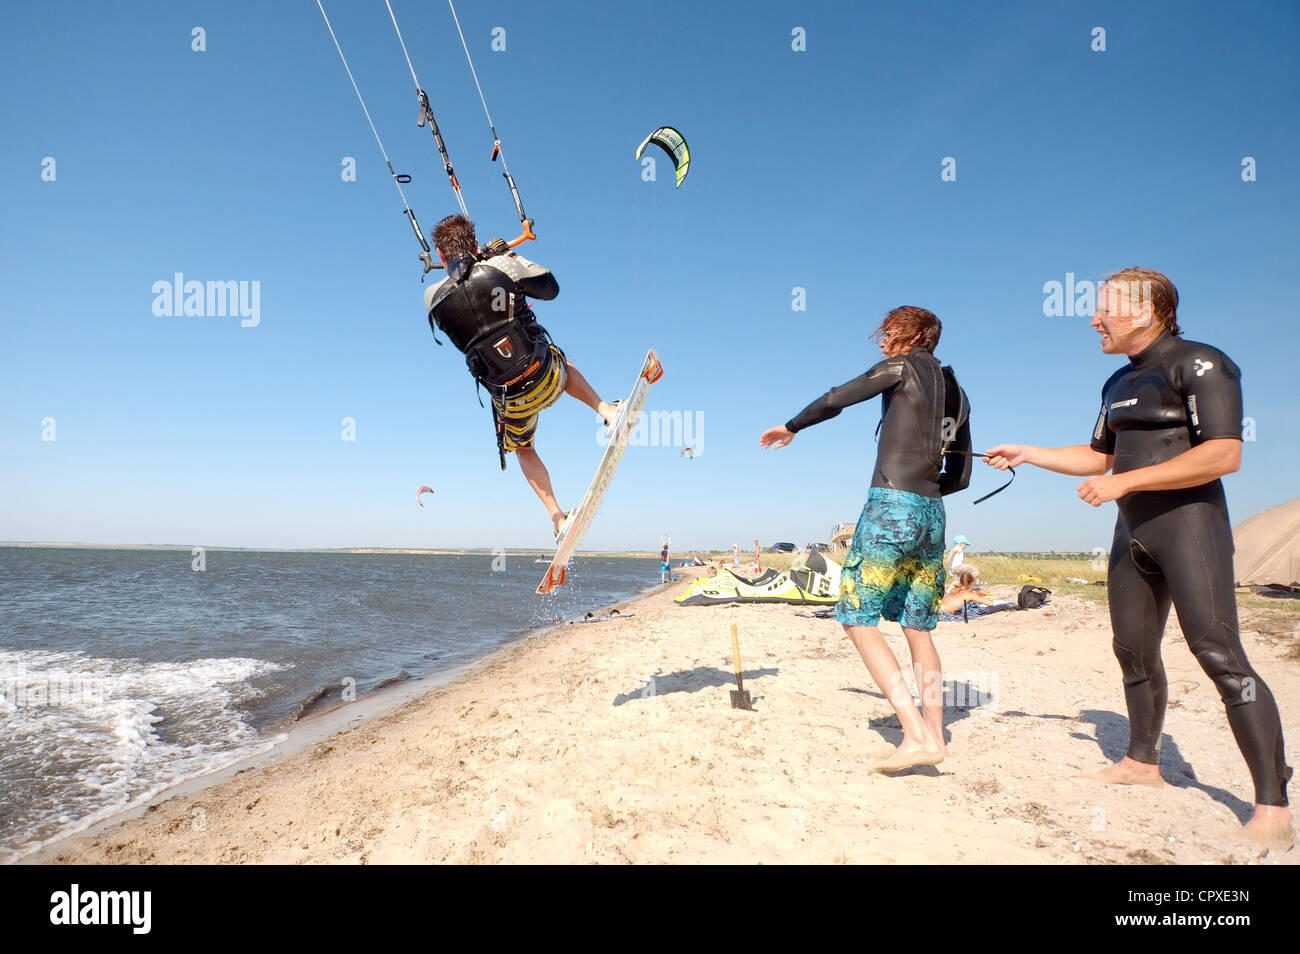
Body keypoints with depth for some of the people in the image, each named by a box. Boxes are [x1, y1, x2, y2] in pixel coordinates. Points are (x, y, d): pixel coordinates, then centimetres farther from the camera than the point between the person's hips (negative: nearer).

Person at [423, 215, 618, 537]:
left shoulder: (433, 297, -4)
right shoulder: (502, 266, -9)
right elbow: (551, 288, 7)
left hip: (509, 400, 1)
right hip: (545, 378, -1)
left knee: (523, 450, 32)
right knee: (563, 367, 39)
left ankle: (558, 518, 23)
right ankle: (605, 410, 18)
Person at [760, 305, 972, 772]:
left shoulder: (903, 366, 0)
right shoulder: (957, 393, 20)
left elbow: (833, 401, 4)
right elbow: (960, 476, 20)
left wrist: (789, 427, 19)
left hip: (891, 506, -8)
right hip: (932, 516, 8)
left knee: (858, 617, -4)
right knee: (918, 629, 13)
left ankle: (917, 734, -11)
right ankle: (933, 737, 13)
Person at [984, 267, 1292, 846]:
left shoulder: (1199, 364, -9)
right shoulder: (1120, 383, 17)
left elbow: (1224, 455, -19)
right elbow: (1100, 457, 25)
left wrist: (1125, 482, -21)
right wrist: (1027, 455, 18)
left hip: (1189, 522, -8)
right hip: (1134, 530, 8)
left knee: (1217, 652, -14)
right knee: (1134, 650, 12)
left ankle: (1273, 805, -8)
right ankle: (1143, 761, 27)